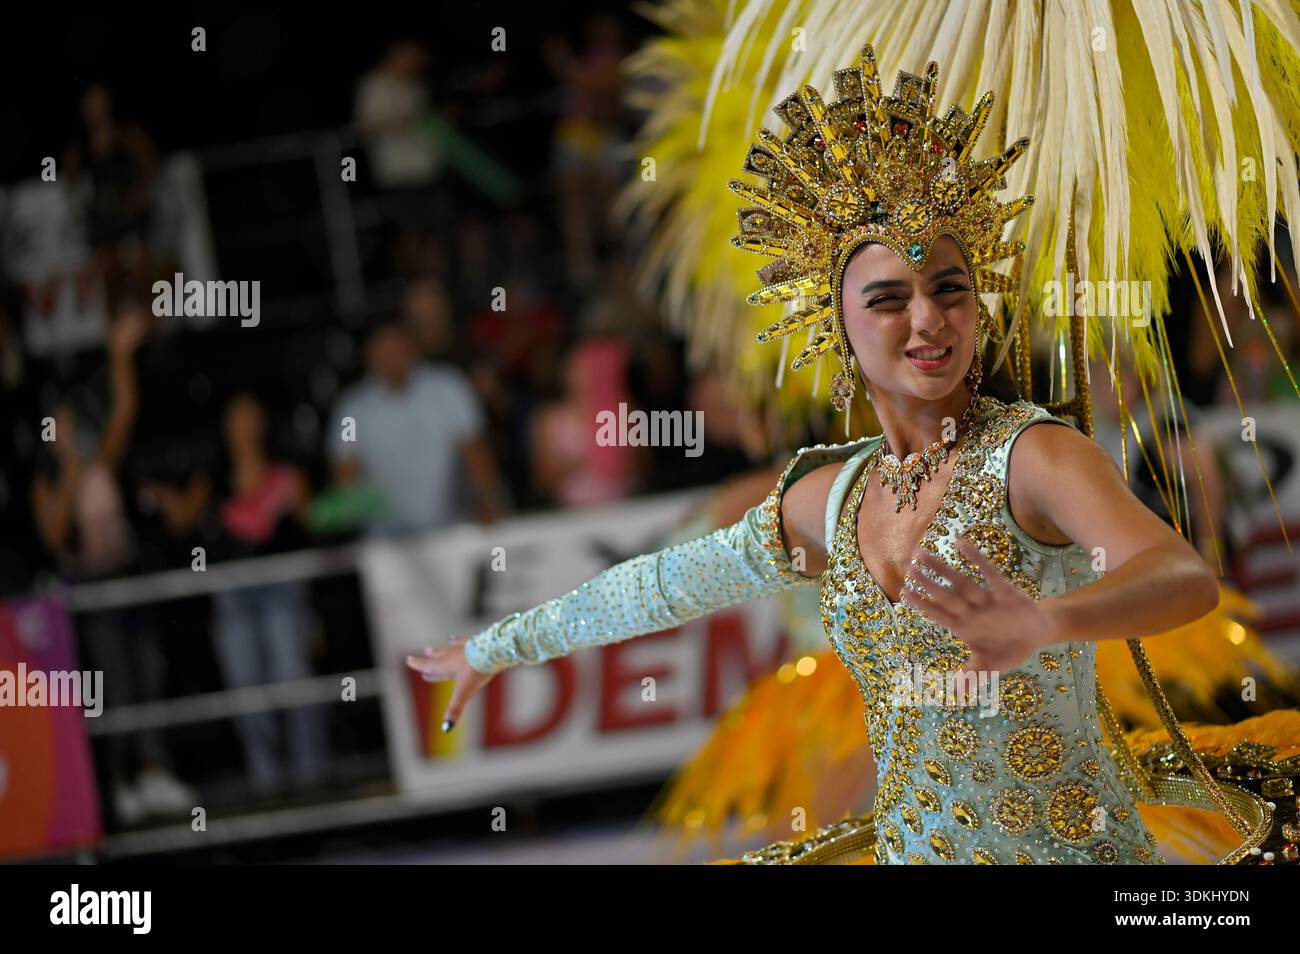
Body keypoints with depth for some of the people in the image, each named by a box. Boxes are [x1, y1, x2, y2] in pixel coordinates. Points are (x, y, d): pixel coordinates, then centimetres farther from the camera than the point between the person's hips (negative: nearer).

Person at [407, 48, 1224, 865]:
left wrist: (1044, 620, -53)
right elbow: (663, 584, 19)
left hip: (1069, 847, -6)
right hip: (912, 846, 6)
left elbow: (1187, 578, -33)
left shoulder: (1033, 455, -15)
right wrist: (497, 647, 29)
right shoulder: (829, 499, 4)